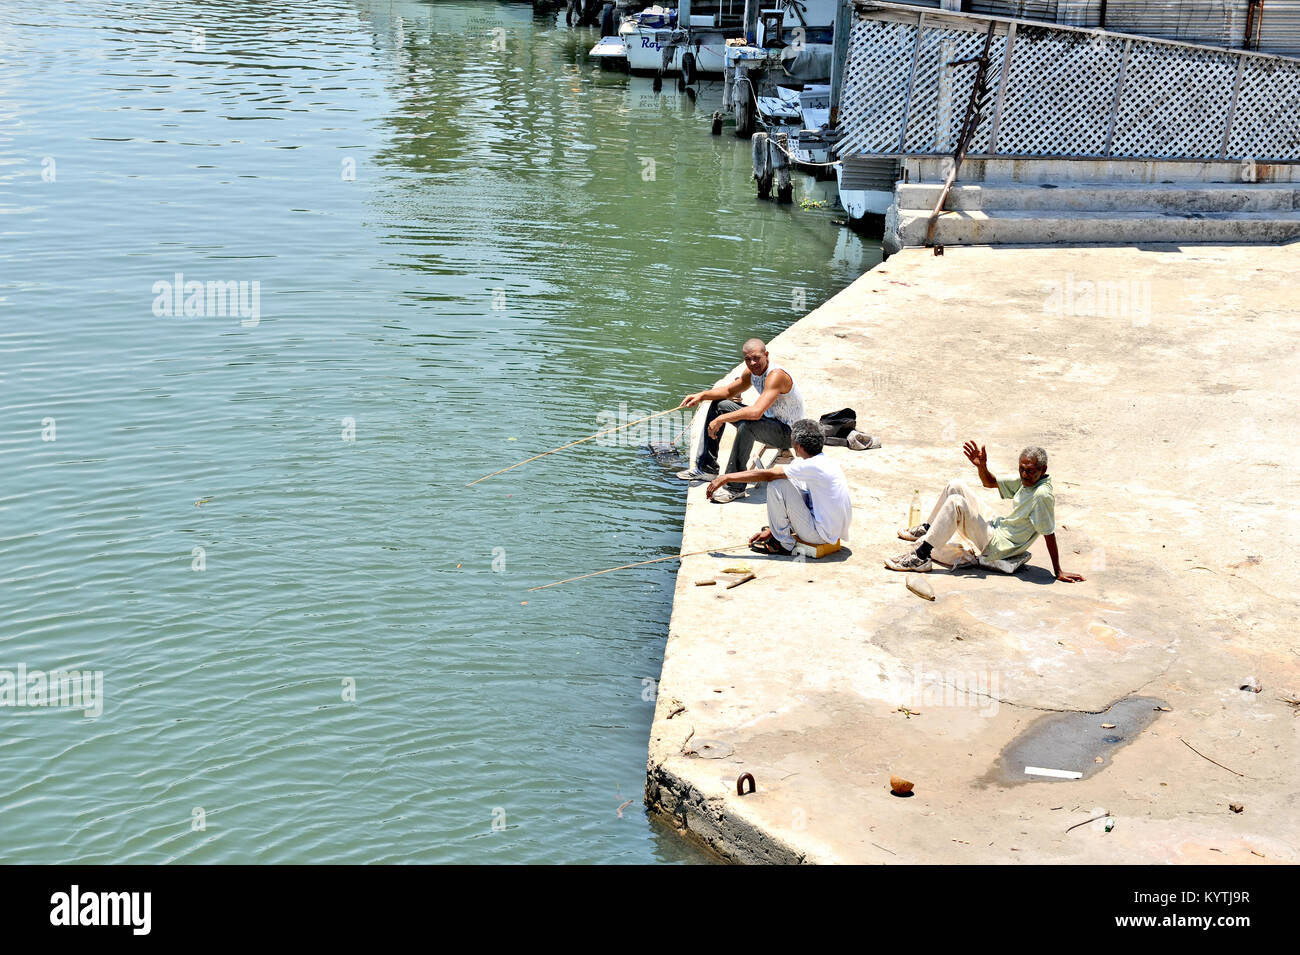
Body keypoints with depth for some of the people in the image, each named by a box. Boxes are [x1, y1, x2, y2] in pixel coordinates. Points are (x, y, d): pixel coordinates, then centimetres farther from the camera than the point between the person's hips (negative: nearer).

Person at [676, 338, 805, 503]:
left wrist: (721, 419, -36)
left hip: (788, 432, -9)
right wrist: (701, 396, -1)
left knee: (747, 424, -38)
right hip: (769, 420, 9)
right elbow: (730, 390, 16)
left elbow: (756, 412, -41)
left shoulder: (776, 375, -29)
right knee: (718, 405, 9)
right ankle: (706, 468, 12)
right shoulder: (752, 371, -2)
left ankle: (735, 487, -29)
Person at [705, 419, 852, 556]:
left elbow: (767, 475, -17)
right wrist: (770, 530, 18)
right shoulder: (827, 461, 8)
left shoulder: (813, 466, -21)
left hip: (821, 535, -9)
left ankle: (783, 543, -1)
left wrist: (726, 478, -10)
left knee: (776, 484, -14)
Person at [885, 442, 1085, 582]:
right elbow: (990, 483, 14)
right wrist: (982, 466, -8)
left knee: (955, 503, -25)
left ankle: (920, 557, -24)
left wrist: (1058, 572, -21)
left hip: (997, 546, -9)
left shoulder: (1042, 494, -23)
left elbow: (1049, 535, -23)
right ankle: (927, 530, 24)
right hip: (995, 526, 9)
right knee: (956, 486, 9)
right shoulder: (1025, 481, 3)